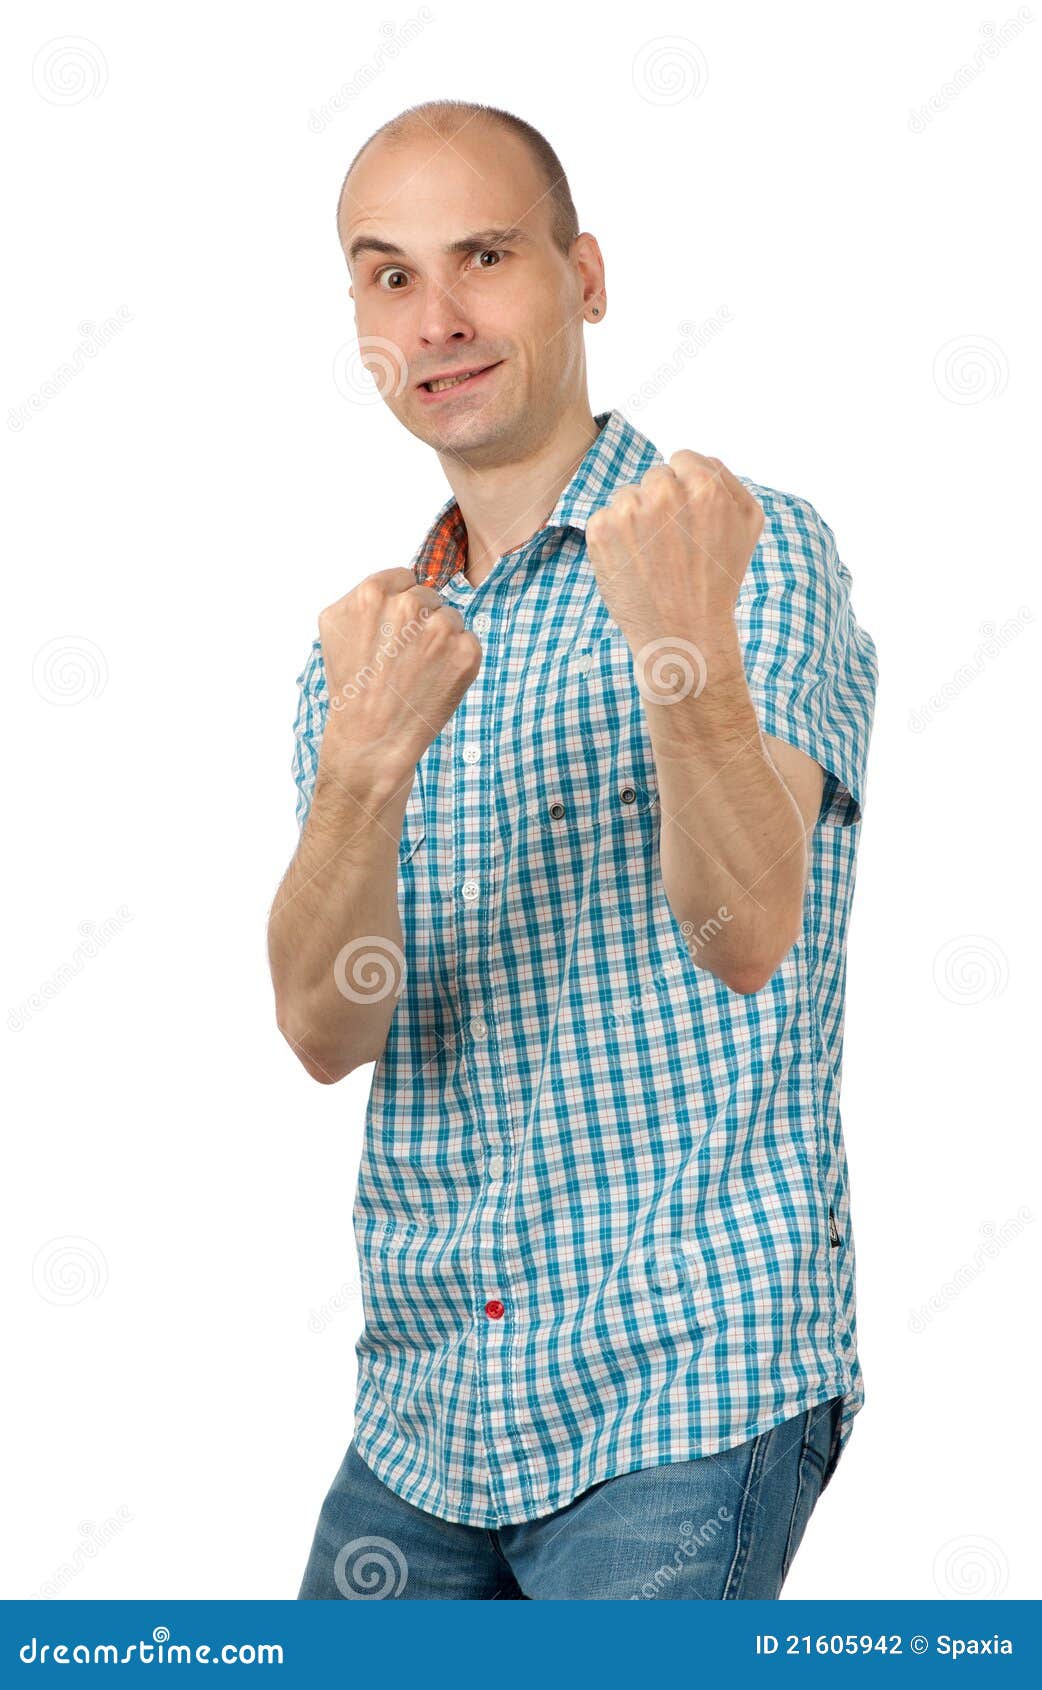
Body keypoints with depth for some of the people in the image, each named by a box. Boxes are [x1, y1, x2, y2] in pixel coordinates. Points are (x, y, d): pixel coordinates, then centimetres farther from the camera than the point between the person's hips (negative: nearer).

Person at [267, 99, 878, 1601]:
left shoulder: (756, 550, -7)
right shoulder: (376, 641, 9)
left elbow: (745, 936, -24)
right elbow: (326, 1029, -7)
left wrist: (684, 654, -42)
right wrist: (368, 763, -27)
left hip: (682, 1380, -5)